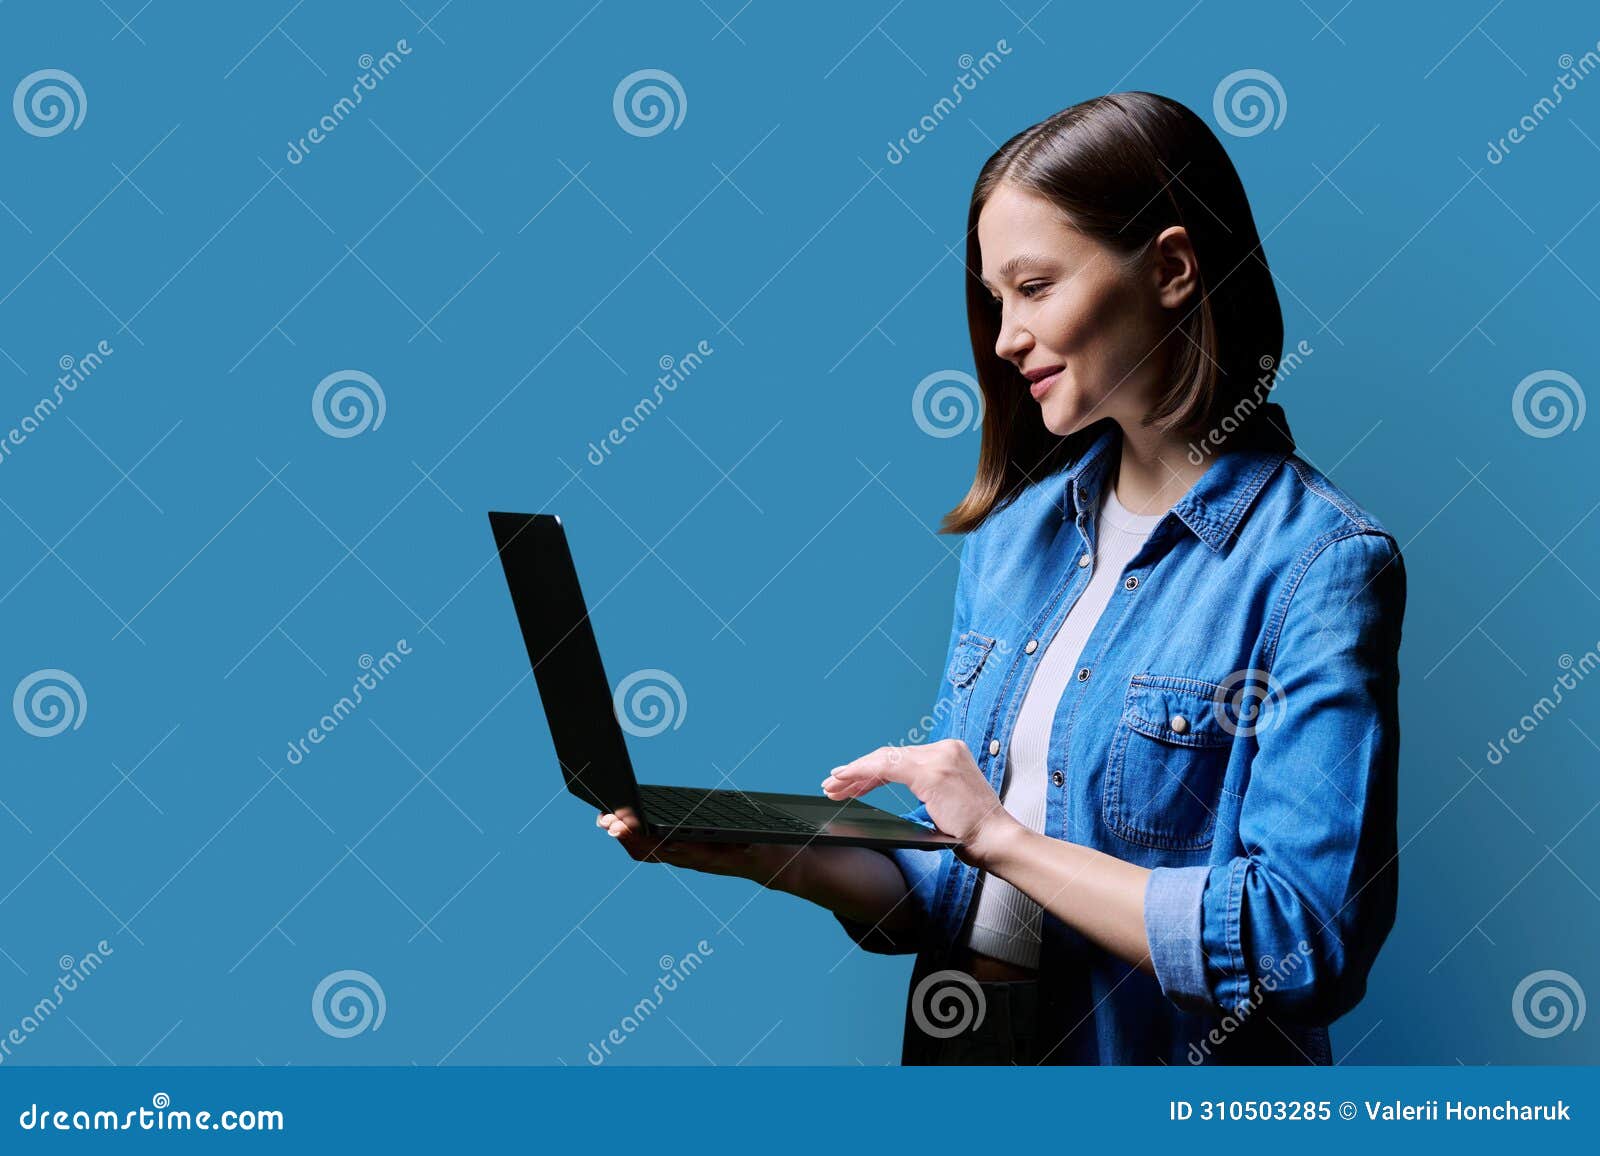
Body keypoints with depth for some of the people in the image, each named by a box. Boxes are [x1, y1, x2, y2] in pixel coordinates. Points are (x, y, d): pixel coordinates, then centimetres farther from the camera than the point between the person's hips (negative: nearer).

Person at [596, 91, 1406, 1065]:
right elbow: (946, 893, 12)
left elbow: (1307, 944, -18)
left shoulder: (1323, 564, -10)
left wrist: (1004, 836, -15)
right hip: (958, 1048, 5)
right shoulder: (1014, 532, 8)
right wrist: (782, 857, -5)